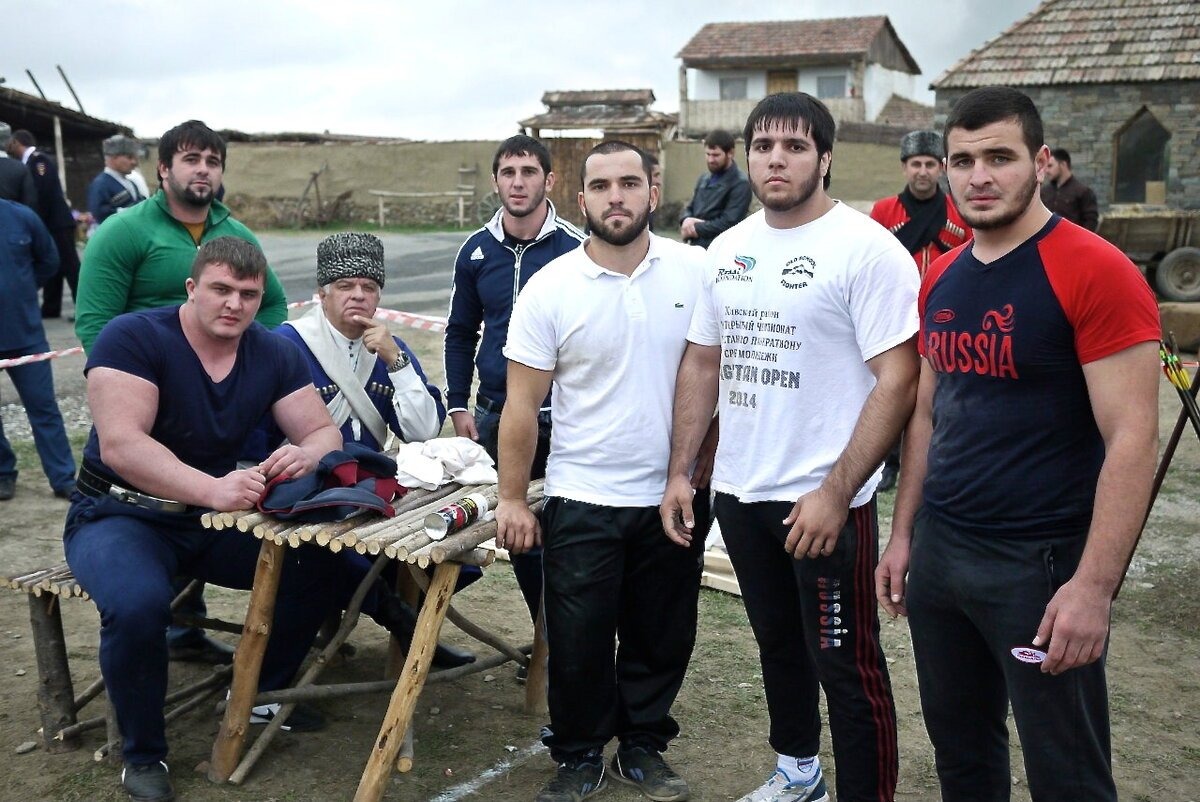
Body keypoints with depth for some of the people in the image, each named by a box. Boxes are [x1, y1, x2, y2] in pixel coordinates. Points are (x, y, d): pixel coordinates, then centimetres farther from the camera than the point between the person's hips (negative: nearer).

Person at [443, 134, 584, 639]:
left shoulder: (576, 248, -7)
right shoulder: (477, 251, 5)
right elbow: (461, 333, 13)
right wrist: (458, 405, 8)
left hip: (563, 417, -4)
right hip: (496, 416, 4)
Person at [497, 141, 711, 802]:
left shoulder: (695, 272, -4)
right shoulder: (549, 289, -8)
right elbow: (522, 406, -4)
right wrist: (511, 500, -4)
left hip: (675, 496, 2)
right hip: (583, 501, -1)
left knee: (662, 636, 15)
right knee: (578, 643, 8)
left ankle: (643, 746, 36)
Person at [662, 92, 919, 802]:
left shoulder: (867, 248, -12)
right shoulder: (727, 250, 8)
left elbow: (899, 379, -17)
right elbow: (701, 363, 14)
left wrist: (835, 493, -21)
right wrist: (680, 472, 9)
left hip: (825, 502, -7)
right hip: (739, 491, 7)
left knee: (846, 666, 2)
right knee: (778, 641, 22)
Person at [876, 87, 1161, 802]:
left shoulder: (1095, 272, -14)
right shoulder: (942, 278, 8)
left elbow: (1133, 437, -17)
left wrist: (1094, 586, -21)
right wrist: (903, 533, 13)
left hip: (1041, 562, -6)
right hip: (938, 550, 6)